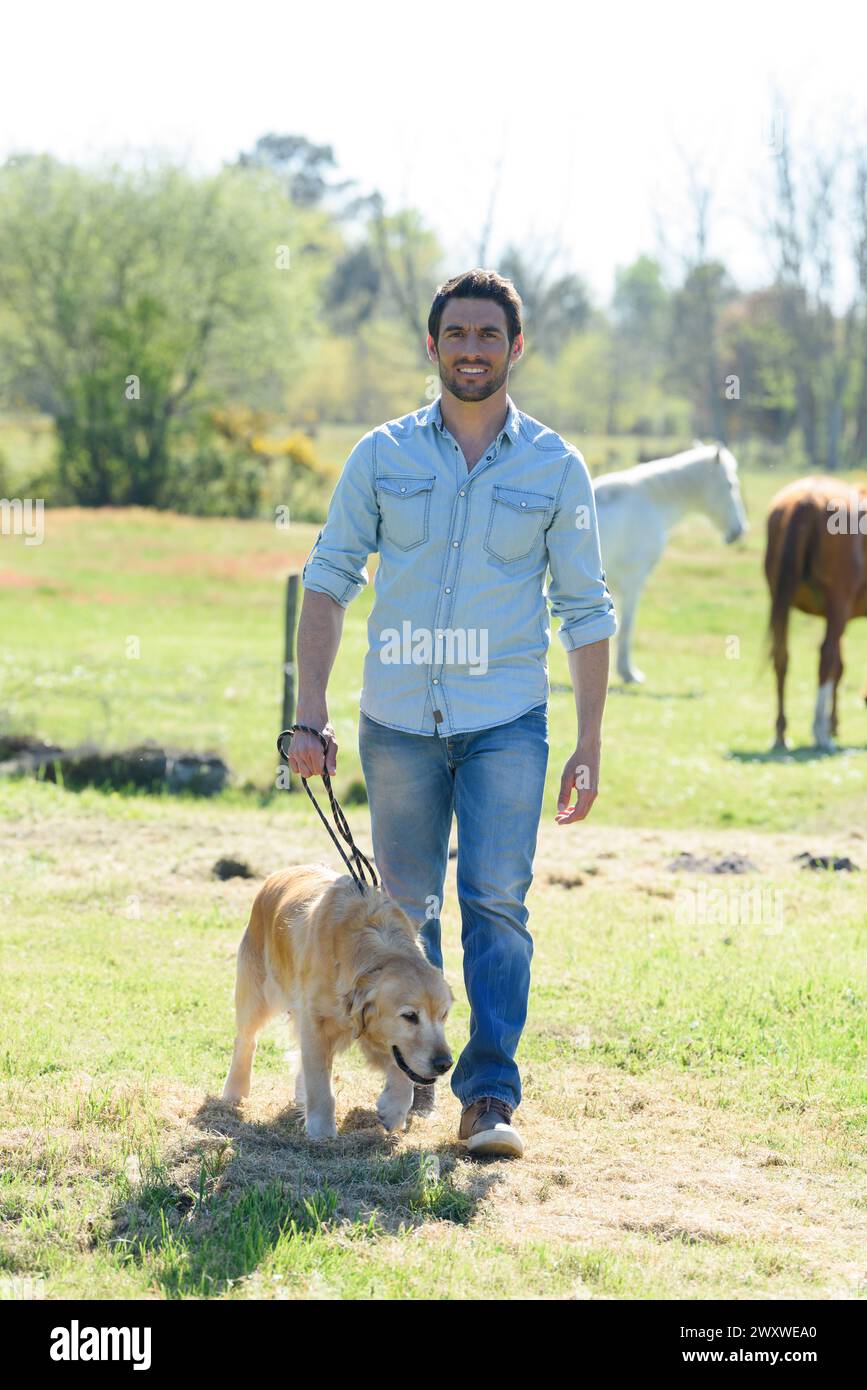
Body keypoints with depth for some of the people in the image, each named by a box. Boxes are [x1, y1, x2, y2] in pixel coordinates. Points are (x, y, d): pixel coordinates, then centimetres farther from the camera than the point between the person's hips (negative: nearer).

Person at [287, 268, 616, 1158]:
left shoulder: (555, 468, 1)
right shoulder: (382, 457, 3)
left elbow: (585, 610, 4)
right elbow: (329, 579, 5)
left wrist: (589, 747, 0)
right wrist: (309, 716, -2)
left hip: (506, 721, -2)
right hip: (398, 719, 2)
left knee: (496, 901, -12)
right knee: (406, 907, 11)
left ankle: (491, 1094, -12)